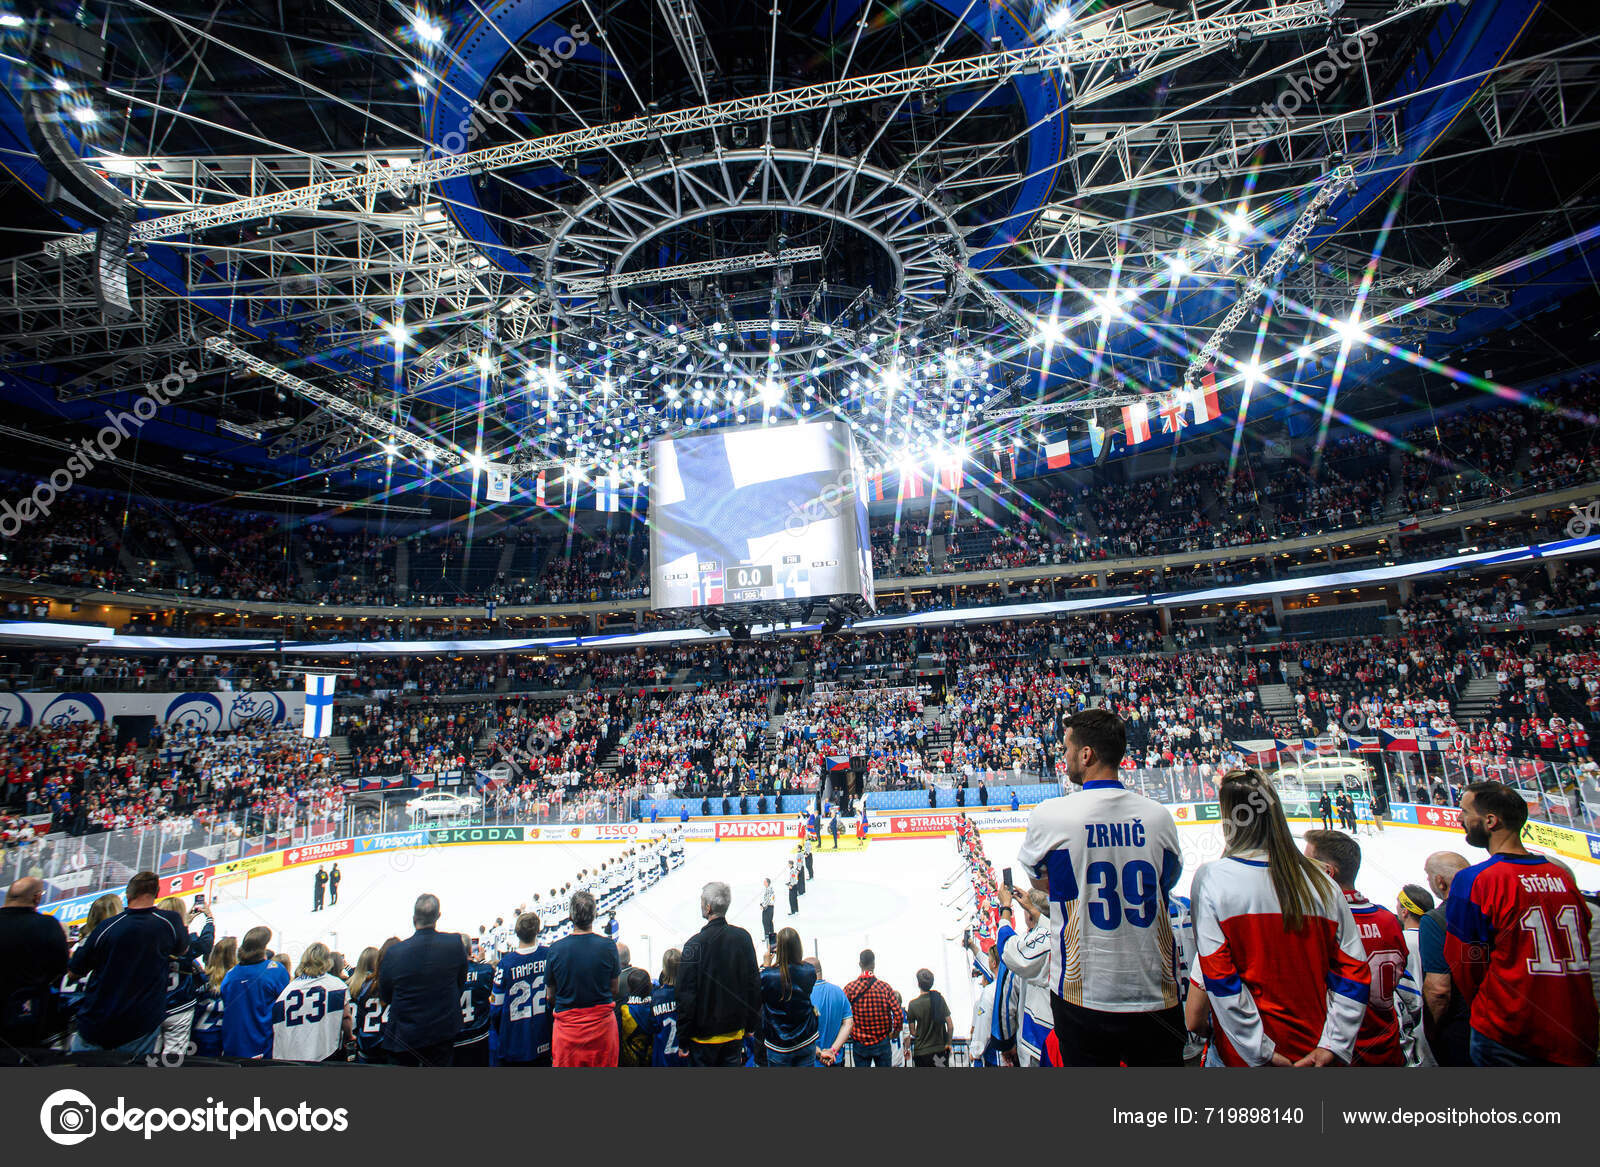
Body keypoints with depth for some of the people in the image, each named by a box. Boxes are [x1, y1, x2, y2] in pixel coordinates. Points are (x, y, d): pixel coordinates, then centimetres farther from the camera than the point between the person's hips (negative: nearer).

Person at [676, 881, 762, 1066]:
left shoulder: (696, 944, -20)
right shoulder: (743, 936, -5)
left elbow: (686, 994, -16)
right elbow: (755, 984, 2)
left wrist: (682, 1039, -6)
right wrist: (752, 1025, 13)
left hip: (704, 1036, -4)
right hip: (736, 1032, 4)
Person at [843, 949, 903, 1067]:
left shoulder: (850, 988, -10)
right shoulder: (885, 987, -10)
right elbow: (899, 1015, -13)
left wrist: (848, 1032, 5)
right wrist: (895, 1033, 5)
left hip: (859, 1043, 0)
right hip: (882, 1043, 0)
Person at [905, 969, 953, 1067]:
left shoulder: (913, 1004, -11)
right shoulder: (939, 998, -7)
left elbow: (912, 1032, -4)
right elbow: (950, 1026, -4)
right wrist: (948, 1043, 10)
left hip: (921, 1051, -1)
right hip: (940, 1049, 1)